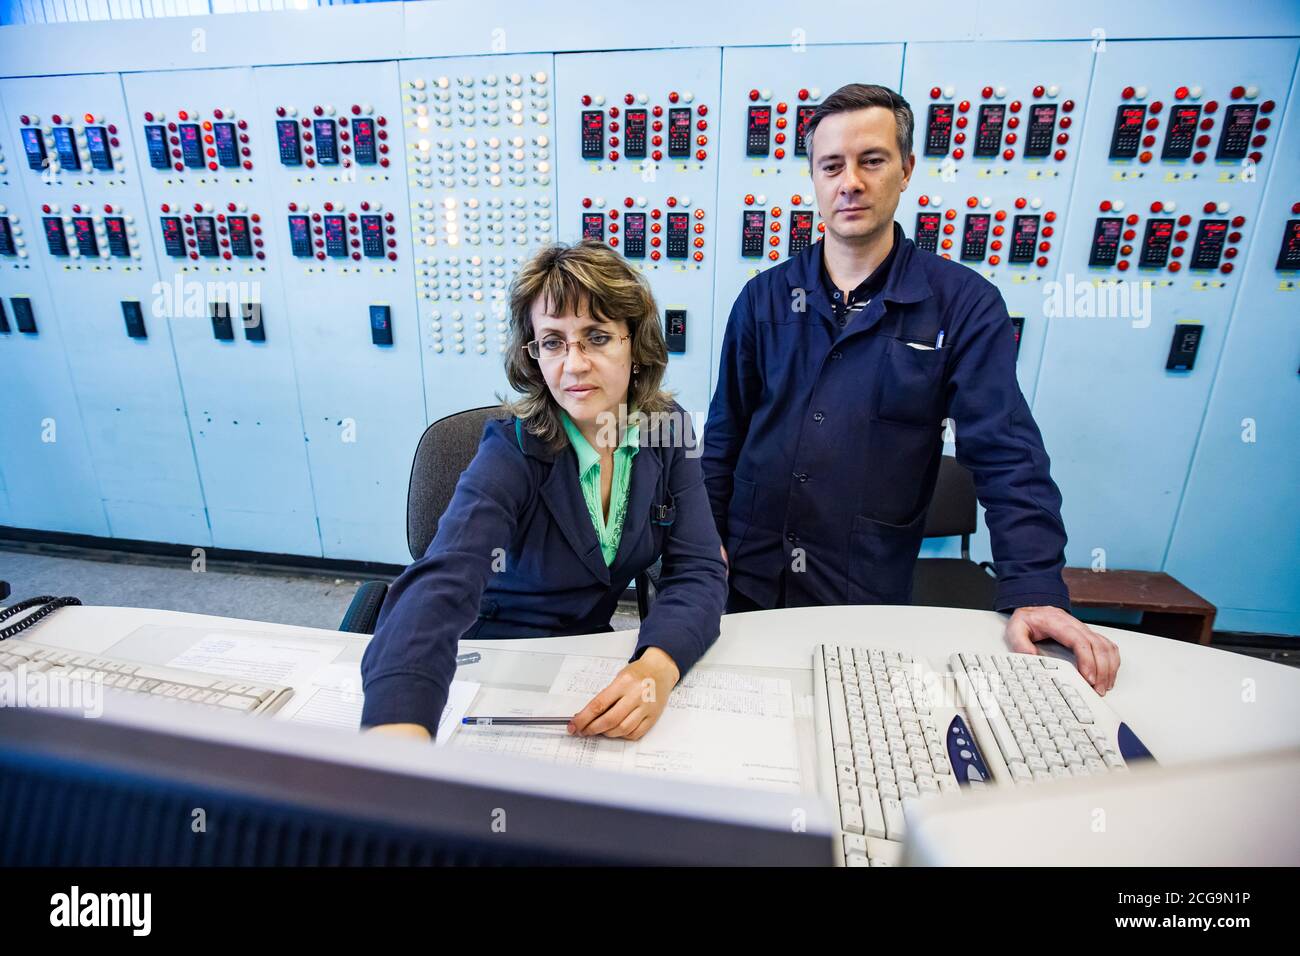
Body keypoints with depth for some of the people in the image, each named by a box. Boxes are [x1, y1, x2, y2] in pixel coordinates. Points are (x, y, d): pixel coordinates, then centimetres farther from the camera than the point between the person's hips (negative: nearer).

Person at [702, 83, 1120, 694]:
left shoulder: (965, 304, -3)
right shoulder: (765, 297, 3)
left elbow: (1007, 456, -7)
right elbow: (725, 435, 6)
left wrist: (1036, 593, -15)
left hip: (868, 595, -2)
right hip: (747, 580, 3)